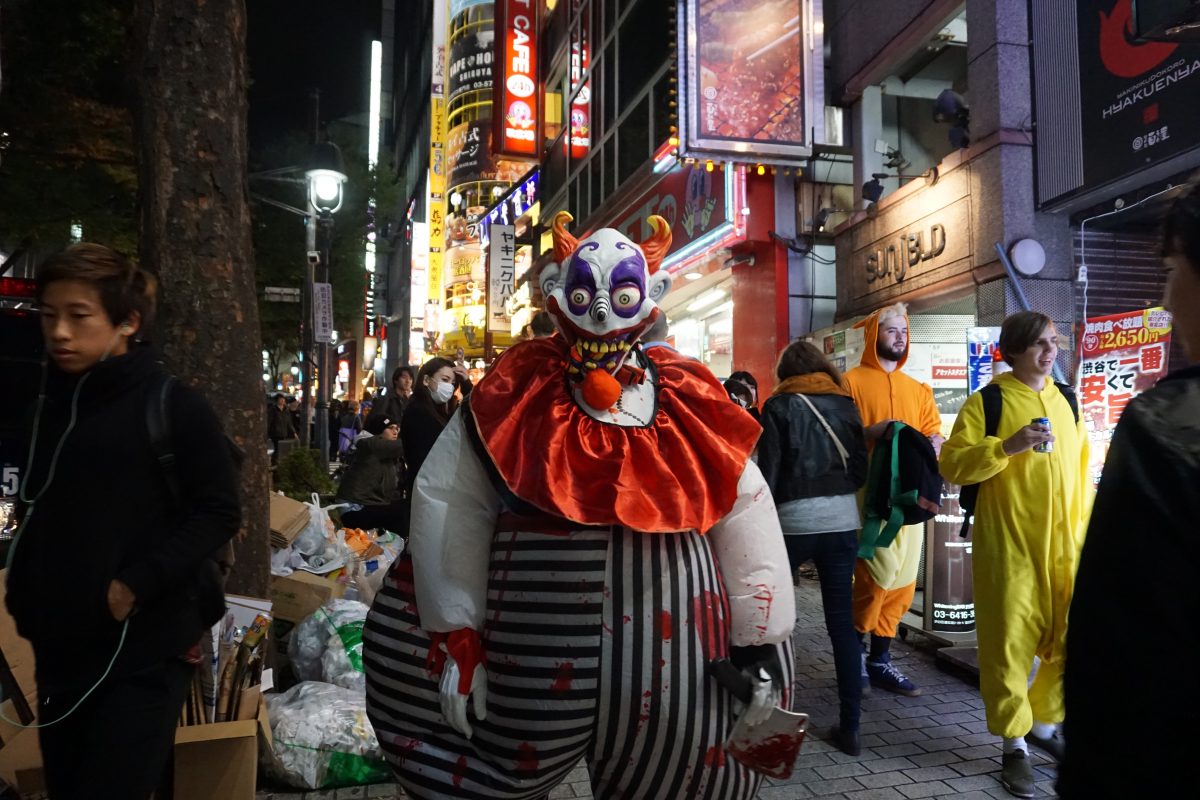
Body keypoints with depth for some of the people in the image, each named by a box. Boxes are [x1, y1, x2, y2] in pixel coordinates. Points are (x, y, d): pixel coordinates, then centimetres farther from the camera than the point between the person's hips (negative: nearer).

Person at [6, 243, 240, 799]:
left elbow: (219, 512, -12)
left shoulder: (173, 407, -11)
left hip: (145, 648, -6)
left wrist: (138, 584, -19)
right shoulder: (49, 407, 9)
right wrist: (24, 596, 10)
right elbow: (35, 513, 19)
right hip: (60, 646, 7)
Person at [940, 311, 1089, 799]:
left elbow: (1080, 468, 18)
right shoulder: (988, 402, -4)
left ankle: (1044, 725, 30)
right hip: (1009, 545, -5)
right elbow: (951, 464, -11)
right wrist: (1006, 448, -23)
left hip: (1064, 545, 5)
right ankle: (1015, 743, 16)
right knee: (1011, 641, 1)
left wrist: (1084, 530, 14)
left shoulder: (1066, 401, 13)